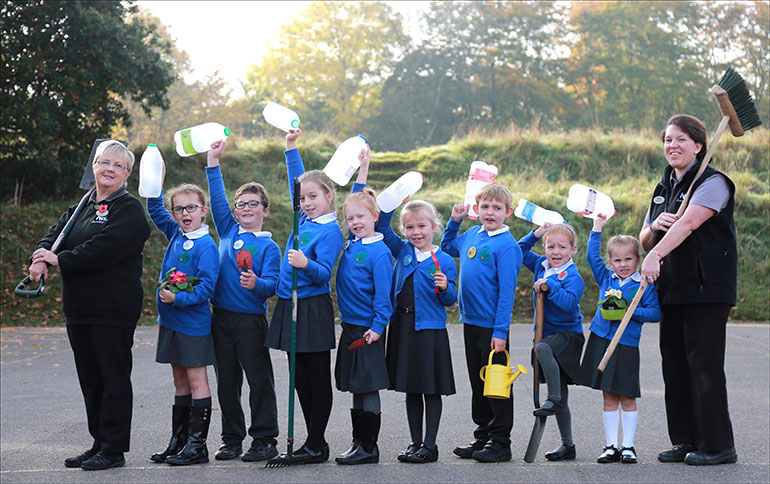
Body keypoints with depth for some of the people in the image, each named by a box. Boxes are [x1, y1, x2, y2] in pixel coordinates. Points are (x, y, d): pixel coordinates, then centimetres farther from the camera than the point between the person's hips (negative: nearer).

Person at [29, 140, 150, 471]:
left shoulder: (129, 210, -7)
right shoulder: (81, 207, 16)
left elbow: (104, 248, -20)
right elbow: (54, 235, 7)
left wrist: (60, 260, -17)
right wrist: (40, 259, -15)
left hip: (114, 310, -7)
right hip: (79, 308, 7)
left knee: (114, 377, -2)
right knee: (90, 379, 12)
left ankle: (114, 449, 5)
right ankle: (99, 443, 21)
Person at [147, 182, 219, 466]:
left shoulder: (206, 246, -13)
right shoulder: (175, 234, 8)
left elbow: (207, 287, -18)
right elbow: (155, 210, 22)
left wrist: (178, 298, -24)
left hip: (193, 323, -7)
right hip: (171, 321, 7)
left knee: (196, 381, -2)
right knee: (180, 382, 13)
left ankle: (197, 446, 1)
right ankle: (177, 442, 19)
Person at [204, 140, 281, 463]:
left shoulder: (269, 247, -2)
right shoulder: (229, 232, 10)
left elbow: (271, 284, -11)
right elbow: (217, 198, 8)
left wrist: (256, 284, -32)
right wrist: (213, 162, 2)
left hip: (252, 320, -4)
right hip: (221, 318, 4)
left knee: (260, 381, -1)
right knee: (226, 382, 9)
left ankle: (265, 440, 4)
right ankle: (232, 439, 18)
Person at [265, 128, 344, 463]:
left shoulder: (331, 231, -10)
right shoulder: (303, 219, 11)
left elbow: (324, 273, -17)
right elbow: (298, 182, 24)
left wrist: (306, 264, -35)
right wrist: (291, 148, 23)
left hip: (313, 310, -8)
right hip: (290, 307, 8)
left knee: (318, 378, -1)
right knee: (300, 379, 9)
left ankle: (317, 445, 2)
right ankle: (312, 441, 16)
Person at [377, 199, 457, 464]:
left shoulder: (444, 261, -4)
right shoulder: (403, 250, 7)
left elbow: (450, 301, -2)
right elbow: (382, 228, 12)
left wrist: (445, 287, -22)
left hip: (430, 329, -4)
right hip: (402, 327, 5)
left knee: (431, 389, 1)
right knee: (410, 389, 11)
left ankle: (429, 445, 7)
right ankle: (415, 442, 19)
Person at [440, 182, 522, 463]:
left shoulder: (507, 246, -13)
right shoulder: (471, 236, 7)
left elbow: (507, 292, -16)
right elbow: (447, 247, 29)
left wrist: (500, 331, -19)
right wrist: (454, 221, 14)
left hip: (493, 326, -7)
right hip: (470, 322, 7)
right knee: (478, 383, 14)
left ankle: (500, 443, 10)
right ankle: (482, 437, 24)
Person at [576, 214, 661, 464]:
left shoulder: (644, 284, -3)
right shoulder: (606, 278, 10)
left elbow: (656, 312, -7)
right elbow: (592, 256, 15)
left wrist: (632, 312, -18)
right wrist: (597, 229, 13)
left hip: (627, 344, -4)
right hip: (601, 340, 4)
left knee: (627, 398, 0)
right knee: (608, 397, 7)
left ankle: (628, 446, 8)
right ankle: (611, 446, 11)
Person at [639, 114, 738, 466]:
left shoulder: (713, 182, -8)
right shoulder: (663, 188, 17)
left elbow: (689, 222, -23)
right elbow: (645, 240, 19)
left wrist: (656, 255, -34)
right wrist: (654, 228, -5)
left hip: (707, 290, -8)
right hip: (671, 291, 8)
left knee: (704, 365, -7)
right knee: (674, 366, 9)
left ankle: (717, 445, 0)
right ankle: (685, 440, 17)